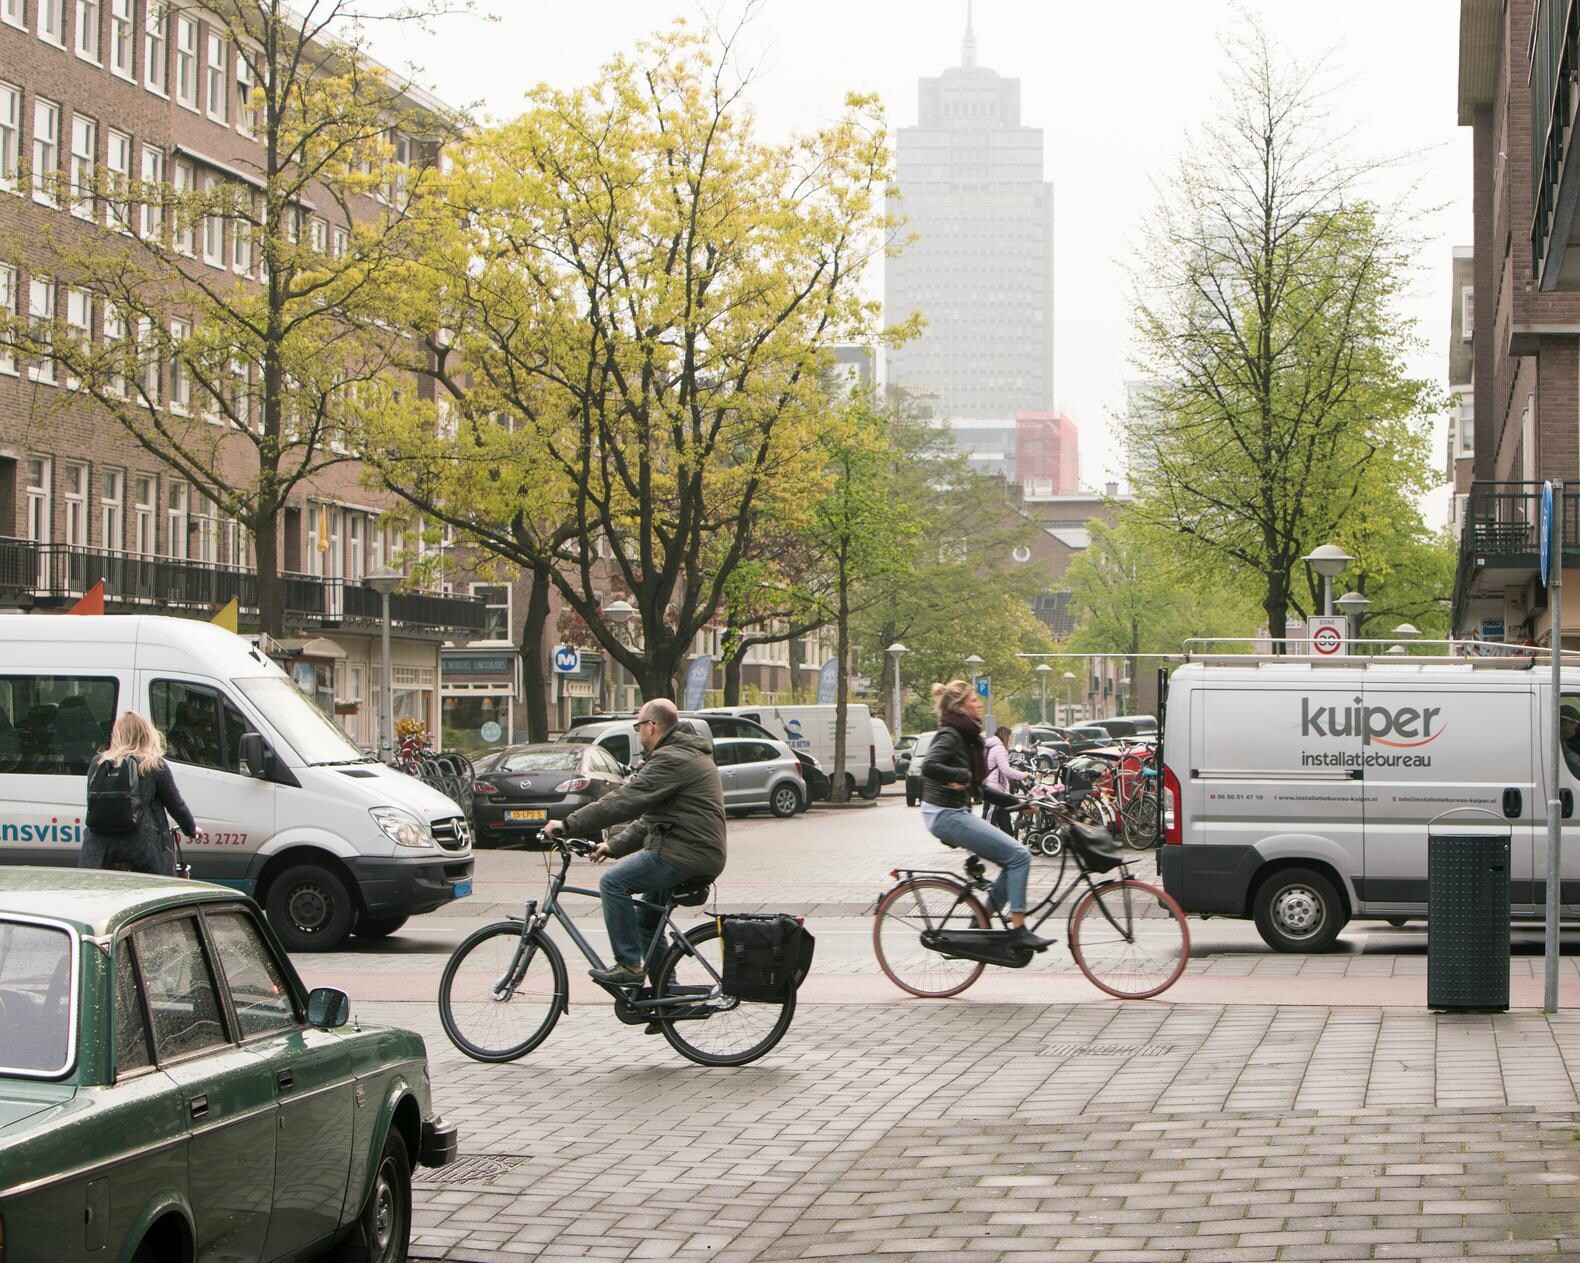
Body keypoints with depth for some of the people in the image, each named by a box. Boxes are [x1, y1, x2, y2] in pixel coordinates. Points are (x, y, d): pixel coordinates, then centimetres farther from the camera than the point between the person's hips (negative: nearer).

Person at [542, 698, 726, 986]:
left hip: (684, 854, -11)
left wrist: (569, 825, -18)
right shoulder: (685, 755, 22)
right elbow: (648, 819, 25)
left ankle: (628, 966, -12)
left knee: (613, 882, -15)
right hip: (696, 852, 11)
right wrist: (614, 846, 17)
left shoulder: (672, 760, -14)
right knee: (646, 919, 19)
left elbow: (625, 802, -21)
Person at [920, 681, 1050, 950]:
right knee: (1019, 856, -13)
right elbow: (929, 766, -31)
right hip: (946, 814, -10)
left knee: (1014, 860, 9)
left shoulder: (967, 736, 17)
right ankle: (1018, 930, -12)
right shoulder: (950, 736, -12)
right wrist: (962, 775, -19)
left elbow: (978, 788, 20)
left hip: (955, 813, 10)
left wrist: (1015, 801, 14)